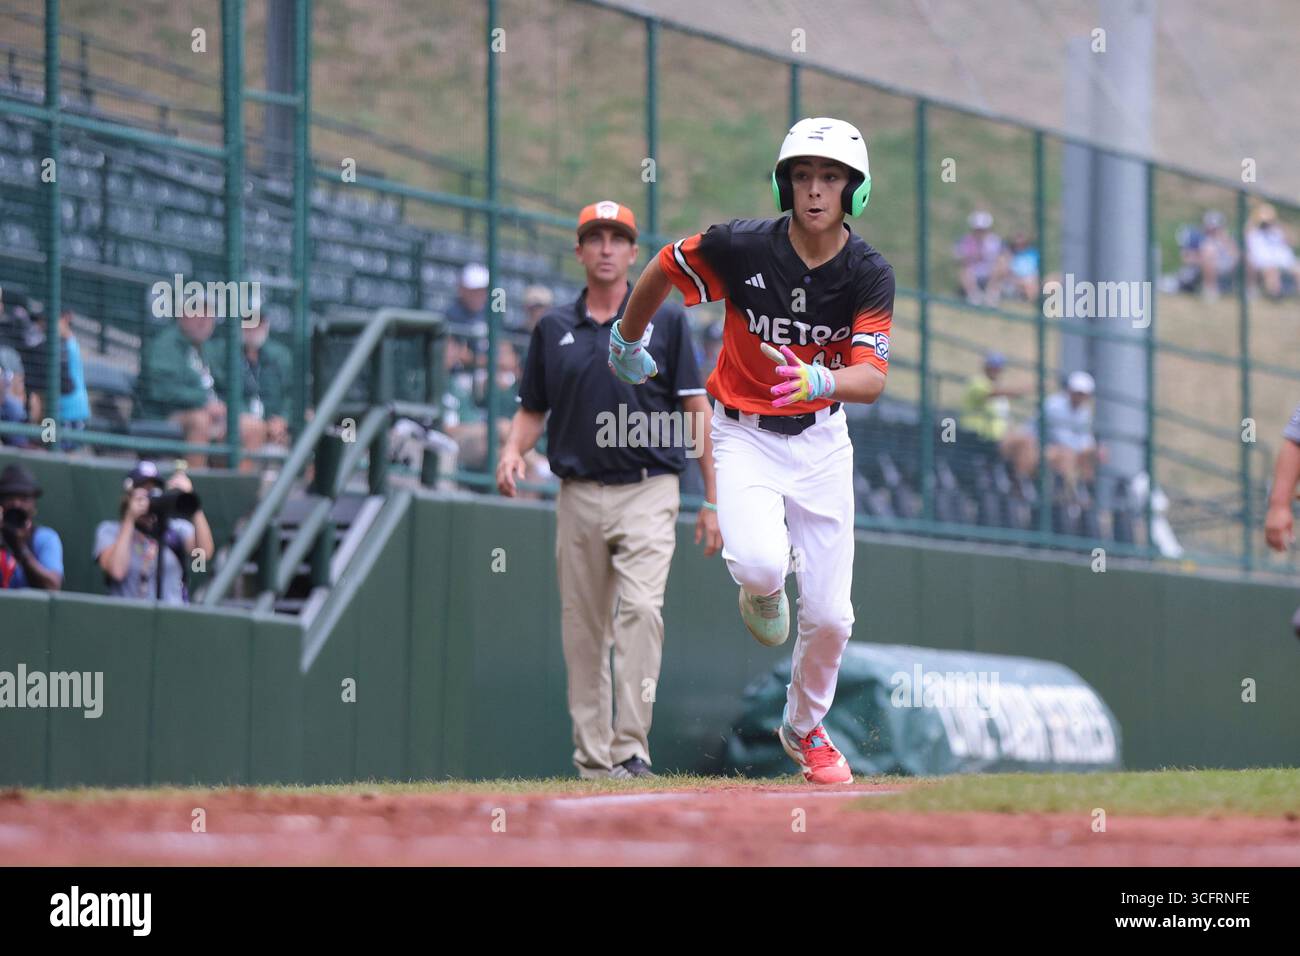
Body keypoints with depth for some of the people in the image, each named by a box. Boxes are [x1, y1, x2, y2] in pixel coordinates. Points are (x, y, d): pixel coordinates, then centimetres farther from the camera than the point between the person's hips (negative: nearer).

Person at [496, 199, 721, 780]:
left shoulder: (665, 320, 4)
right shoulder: (553, 329, 11)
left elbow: (695, 410, 3)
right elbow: (532, 410, 17)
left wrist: (712, 500, -2)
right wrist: (513, 450, -7)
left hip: (647, 491, -3)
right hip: (579, 494, 3)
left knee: (640, 610, -20)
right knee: (582, 629, 5)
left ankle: (631, 748, -21)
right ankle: (592, 758, 11)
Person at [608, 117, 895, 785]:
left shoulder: (868, 275, -14)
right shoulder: (742, 247, -17)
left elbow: (872, 378, -25)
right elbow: (662, 267, 2)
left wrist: (819, 380, -46)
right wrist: (627, 342, 16)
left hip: (820, 440, 2)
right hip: (745, 434, -1)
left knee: (829, 616, -1)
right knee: (761, 565, -29)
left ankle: (804, 728, 29)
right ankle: (761, 589, 12)